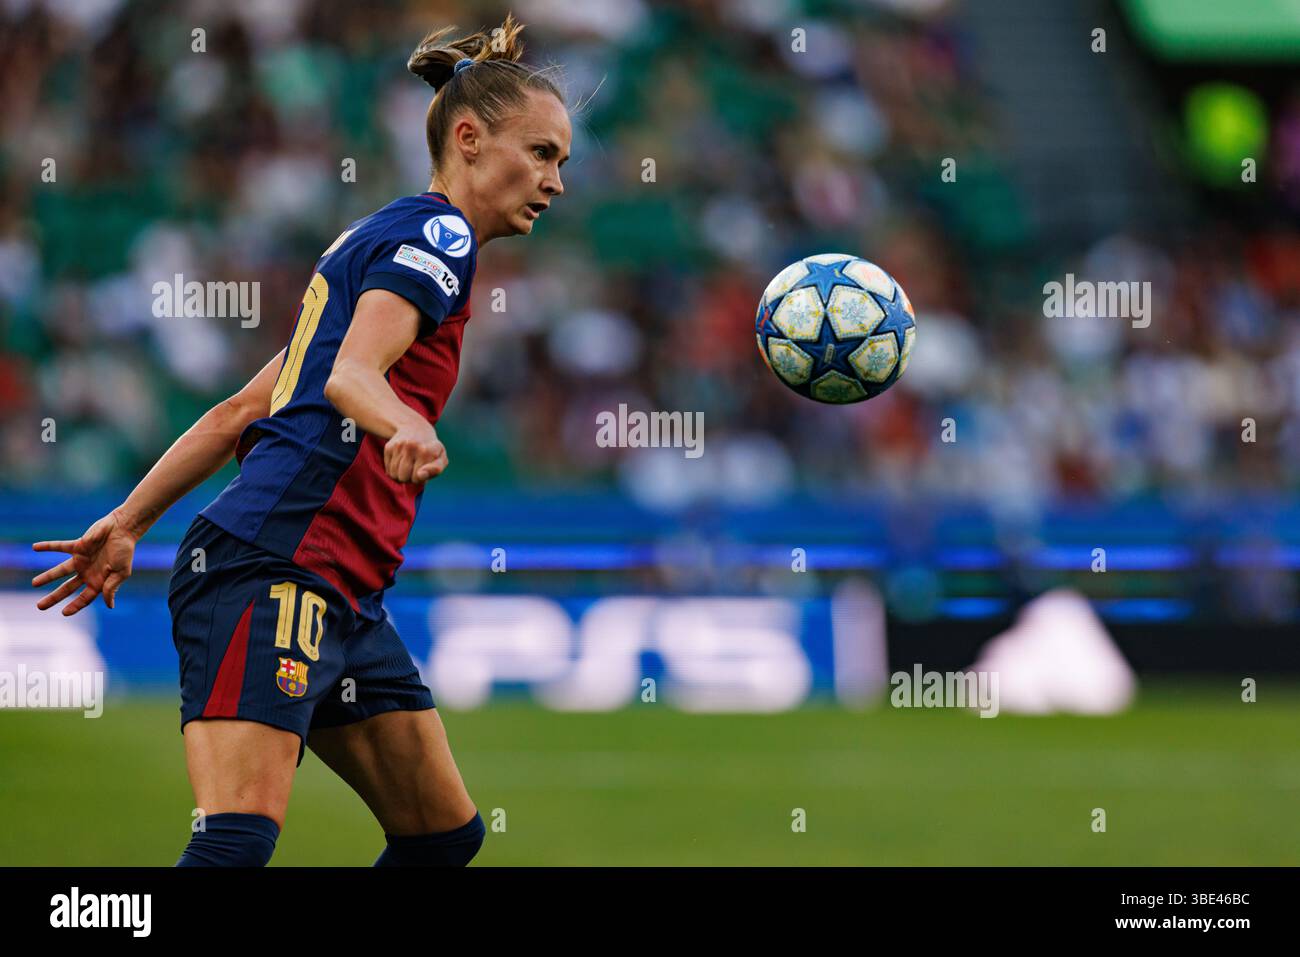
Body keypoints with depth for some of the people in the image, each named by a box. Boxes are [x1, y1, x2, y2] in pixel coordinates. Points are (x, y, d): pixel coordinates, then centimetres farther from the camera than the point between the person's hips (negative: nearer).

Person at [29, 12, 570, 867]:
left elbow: (239, 413, 26)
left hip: (341, 601, 10)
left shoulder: (381, 240, 25)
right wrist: (409, 429, -44)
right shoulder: (437, 234, -4)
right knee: (240, 840, -23)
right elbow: (351, 373, -23)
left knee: (447, 834, 8)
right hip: (270, 573, -10)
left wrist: (129, 524, 27)